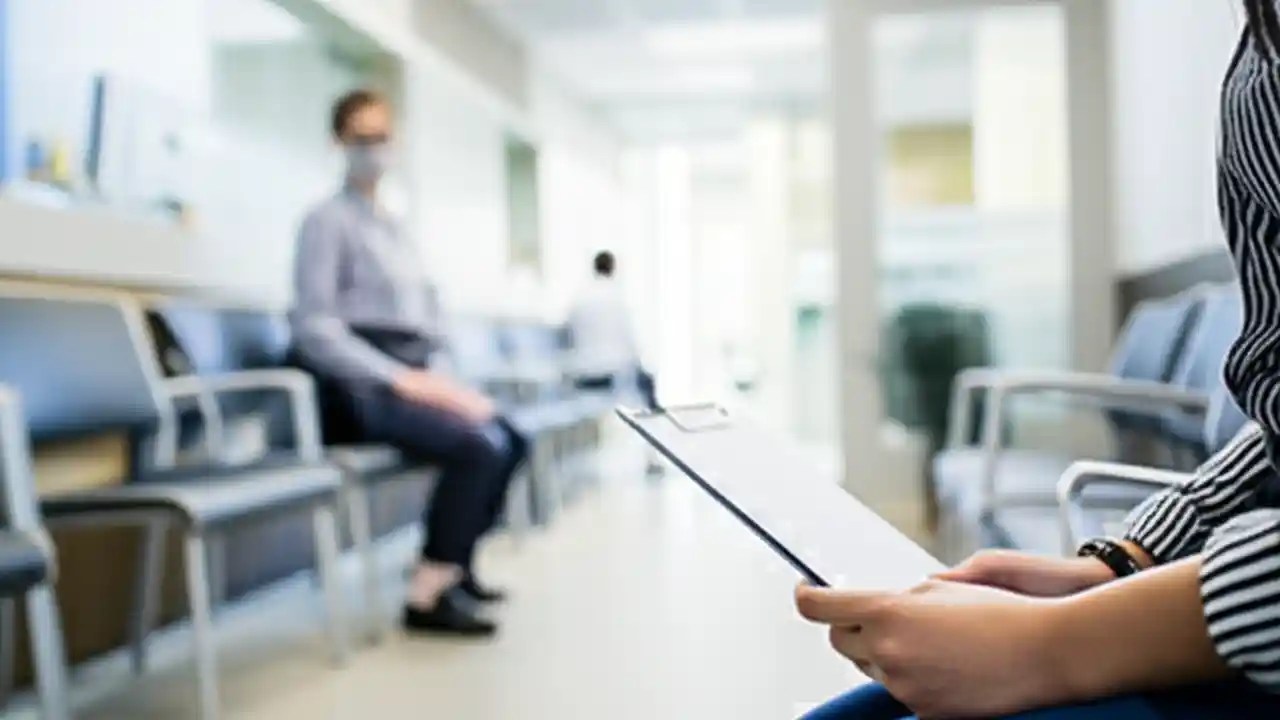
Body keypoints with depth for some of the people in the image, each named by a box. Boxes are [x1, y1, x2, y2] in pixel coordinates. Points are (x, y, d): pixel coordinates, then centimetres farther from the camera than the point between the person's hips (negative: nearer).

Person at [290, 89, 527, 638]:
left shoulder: (391, 227, 20)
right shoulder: (328, 220, -4)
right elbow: (315, 329, -15)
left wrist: (427, 378, 1)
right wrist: (401, 379, -20)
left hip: (408, 373, 8)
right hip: (360, 383, -8)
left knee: (510, 440, -6)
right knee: (477, 446, -25)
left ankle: (457, 568, 6)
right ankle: (428, 595, -16)